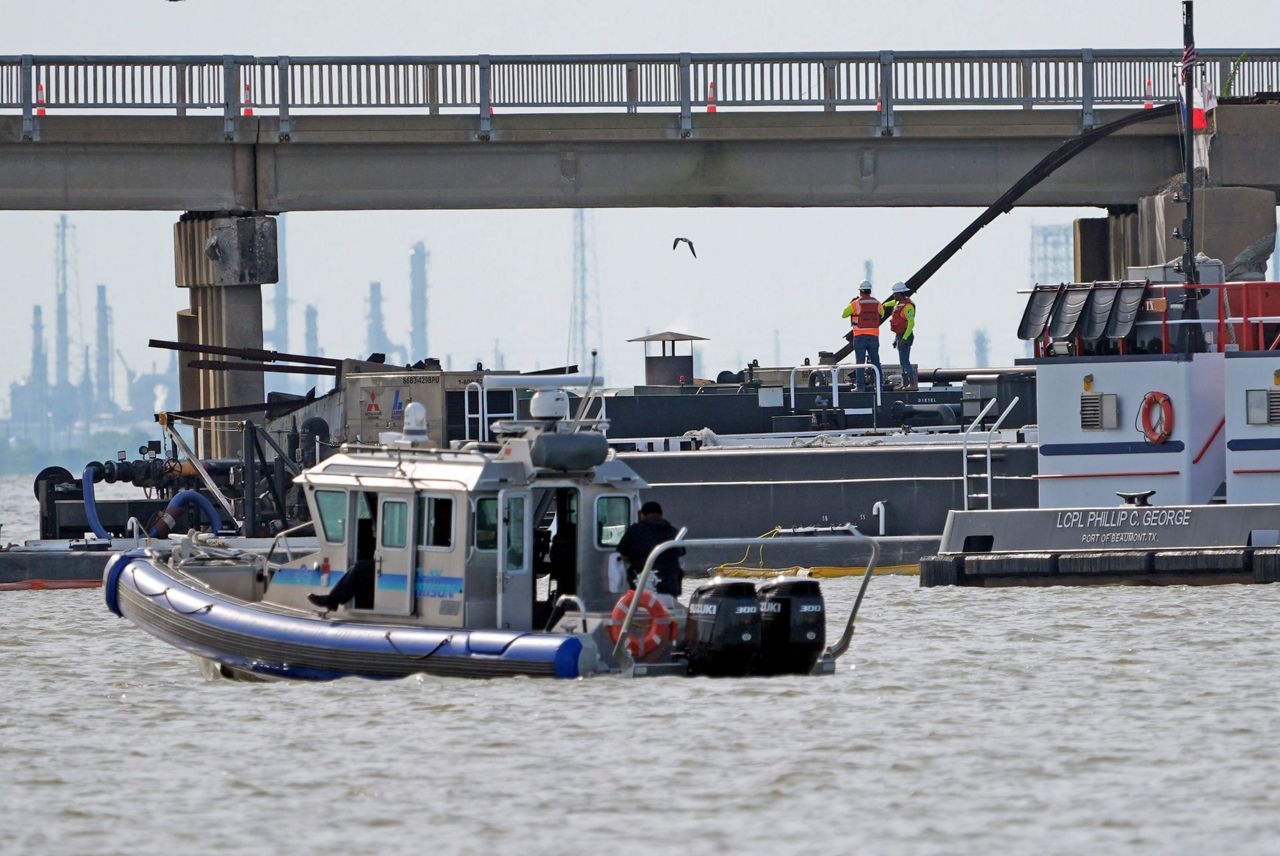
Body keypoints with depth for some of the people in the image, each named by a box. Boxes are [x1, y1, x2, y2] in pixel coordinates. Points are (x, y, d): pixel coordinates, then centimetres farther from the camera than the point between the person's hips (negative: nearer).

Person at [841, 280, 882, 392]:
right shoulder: (877, 303, 2)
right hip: (874, 336, 3)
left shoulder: (856, 304, -8)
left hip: (860, 336, -3)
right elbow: (881, 315, 19)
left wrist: (850, 303, 15)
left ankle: (861, 386, -4)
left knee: (860, 362, 0)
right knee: (875, 362, 11)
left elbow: (844, 314, 4)